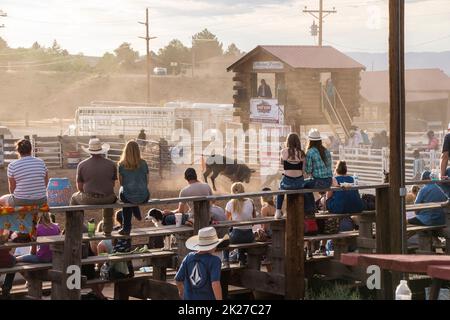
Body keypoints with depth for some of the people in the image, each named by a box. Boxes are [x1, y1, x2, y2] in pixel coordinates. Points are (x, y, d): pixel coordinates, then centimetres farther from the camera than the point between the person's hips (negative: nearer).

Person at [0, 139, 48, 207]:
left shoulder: (12, 166, -10)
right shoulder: (41, 163, 1)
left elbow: (12, 187, -3)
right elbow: (45, 184, 6)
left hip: (21, 202, -4)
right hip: (40, 201, 4)